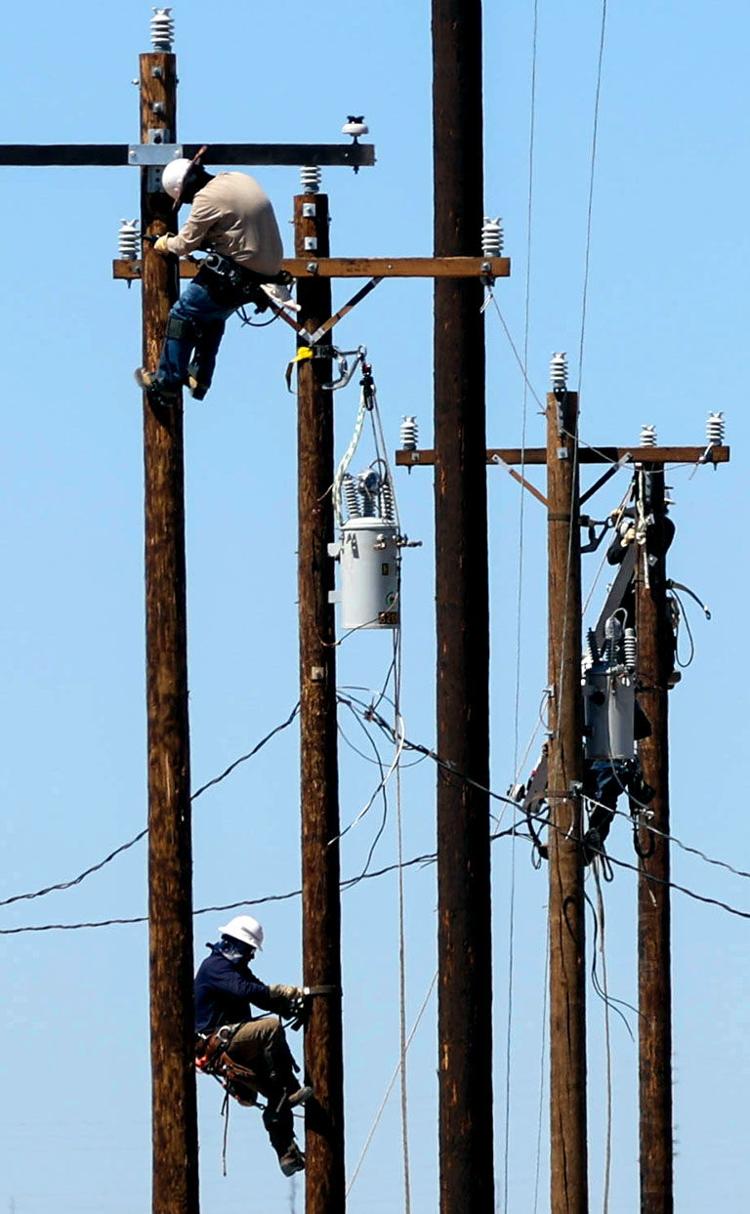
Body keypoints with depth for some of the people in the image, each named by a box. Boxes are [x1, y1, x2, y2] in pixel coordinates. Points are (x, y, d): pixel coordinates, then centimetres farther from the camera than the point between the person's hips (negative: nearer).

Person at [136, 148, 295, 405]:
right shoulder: (242, 180, 10)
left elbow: (187, 243, -8)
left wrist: (165, 244, 12)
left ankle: (167, 382, 6)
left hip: (237, 276, -9)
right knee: (212, 315, 27)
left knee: (182, 314, 3)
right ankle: (200, 379, 31)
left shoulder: (207, 198, -16)